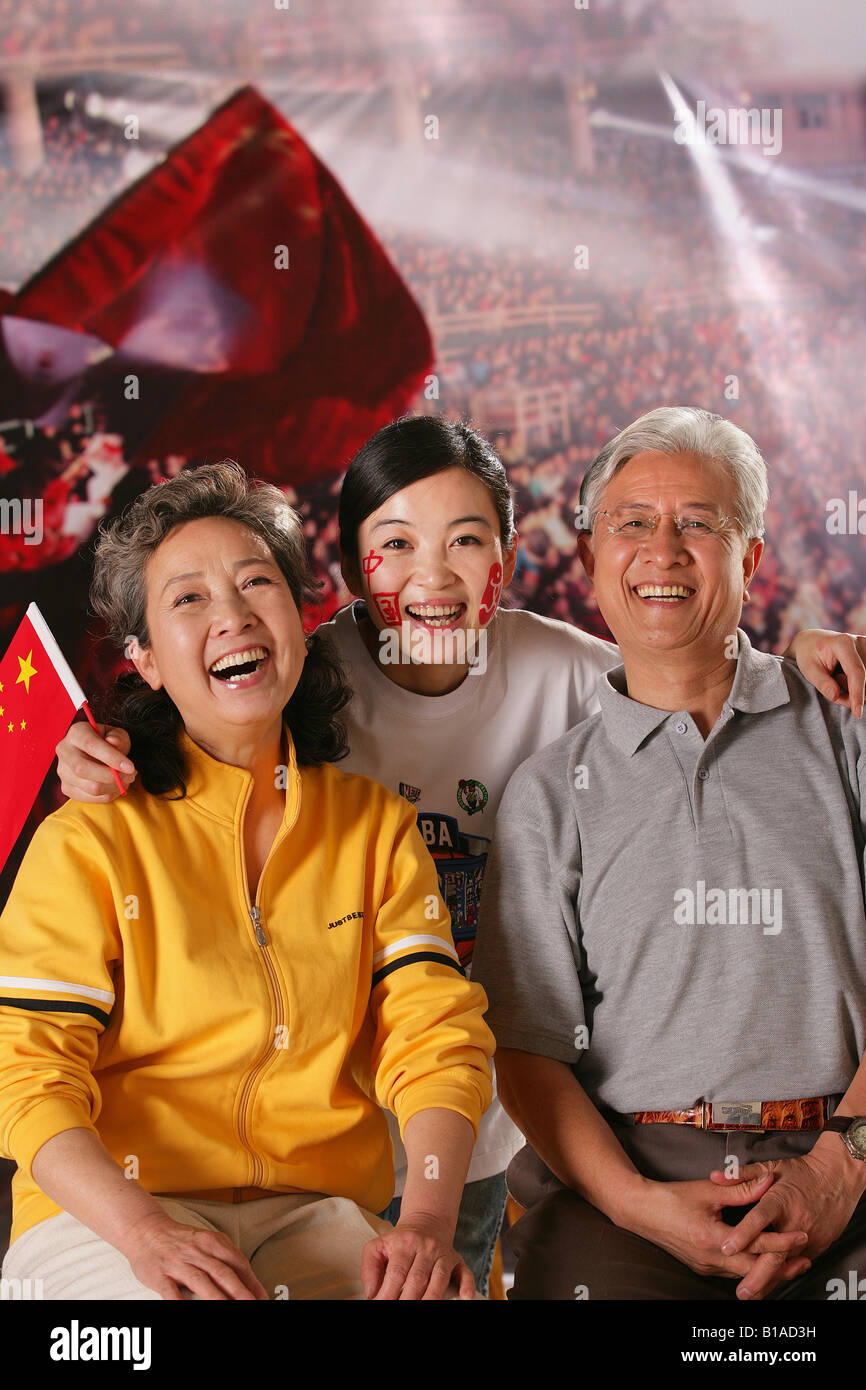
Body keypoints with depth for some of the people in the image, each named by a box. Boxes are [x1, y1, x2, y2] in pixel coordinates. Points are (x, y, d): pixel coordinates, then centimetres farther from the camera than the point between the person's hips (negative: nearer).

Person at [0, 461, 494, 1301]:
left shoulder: (378, 825, 10)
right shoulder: (90, 840, -1)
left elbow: (434, 1034, 2)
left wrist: (427, 1216, -17)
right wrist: (146, 1231, -25)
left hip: (318, 1213, 3)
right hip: (108, 1218, -2)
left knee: (444, 1293, -26)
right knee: (195, 1298, -34)